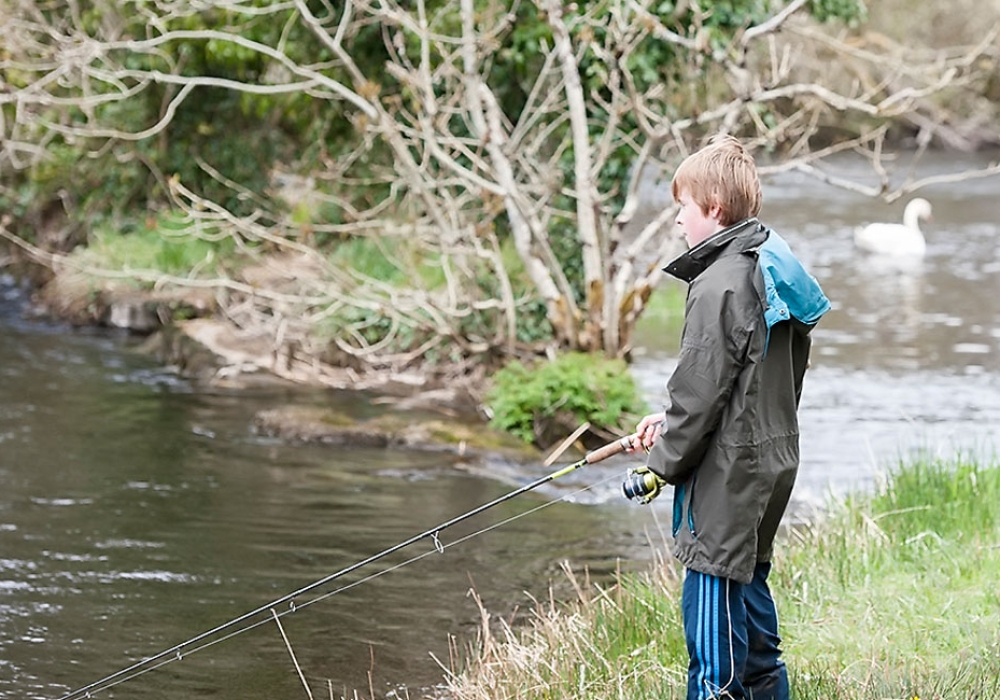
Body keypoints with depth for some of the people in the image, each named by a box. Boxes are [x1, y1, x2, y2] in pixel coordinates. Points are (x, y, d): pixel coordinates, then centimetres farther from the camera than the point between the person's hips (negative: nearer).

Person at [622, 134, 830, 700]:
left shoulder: (720, 286, -19)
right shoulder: (771, 272, 10)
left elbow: (702, 392, -18)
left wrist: (664, 463, -7)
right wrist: (672, 421, 16)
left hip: (730, 471, -10)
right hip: (775, 459, 10)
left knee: (712, 596, -4)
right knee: (748, 583, 19)